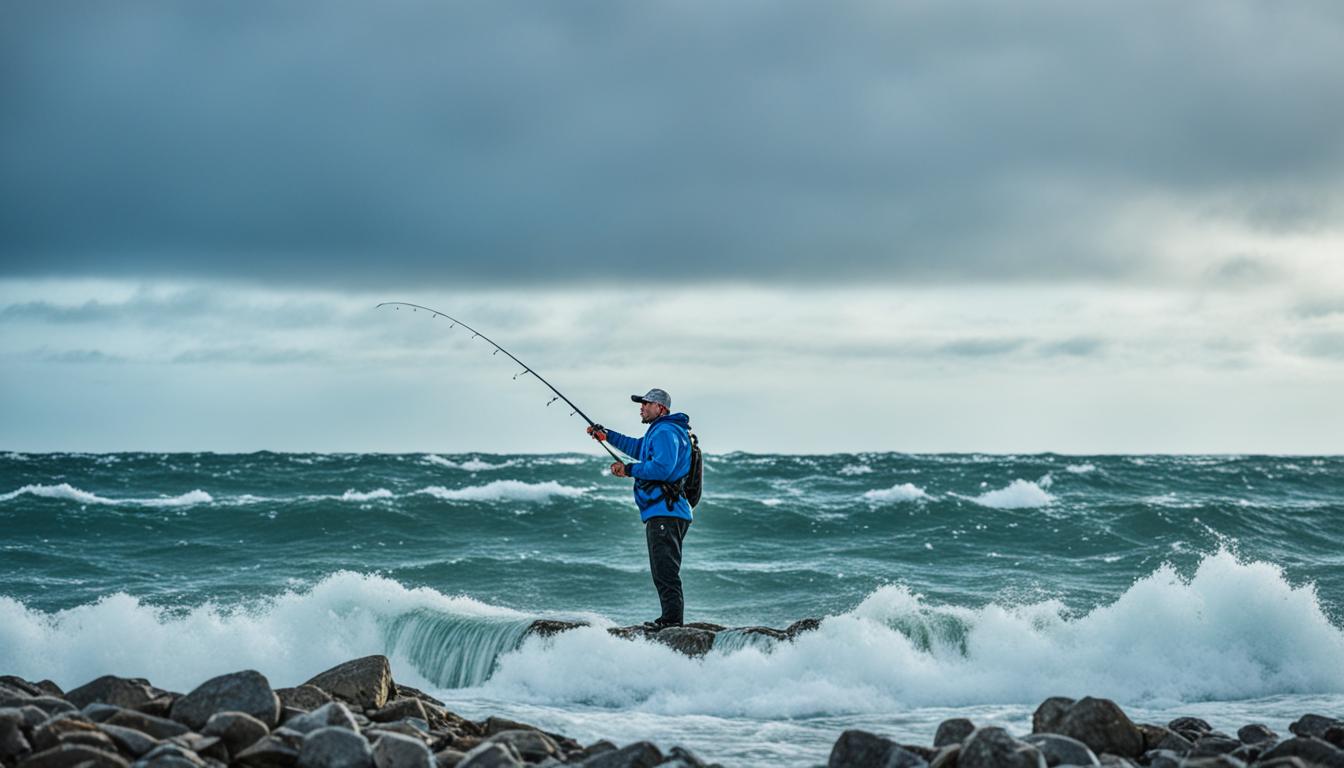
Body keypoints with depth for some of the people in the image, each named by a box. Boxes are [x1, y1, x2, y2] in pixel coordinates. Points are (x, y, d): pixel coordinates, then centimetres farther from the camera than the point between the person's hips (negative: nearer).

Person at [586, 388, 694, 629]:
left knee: (666, 571, -13)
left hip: (664, 513, -11)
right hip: (664, 512, 11)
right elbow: (638, 448, 41)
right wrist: (607, 435, 35)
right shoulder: (659, 432, 24)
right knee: (664, 571, 12)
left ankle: (672, 620, -17)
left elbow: (662, 467, -24)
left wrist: (629, 469, -13)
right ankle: (671, 620, 14)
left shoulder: (665, 432, -11)